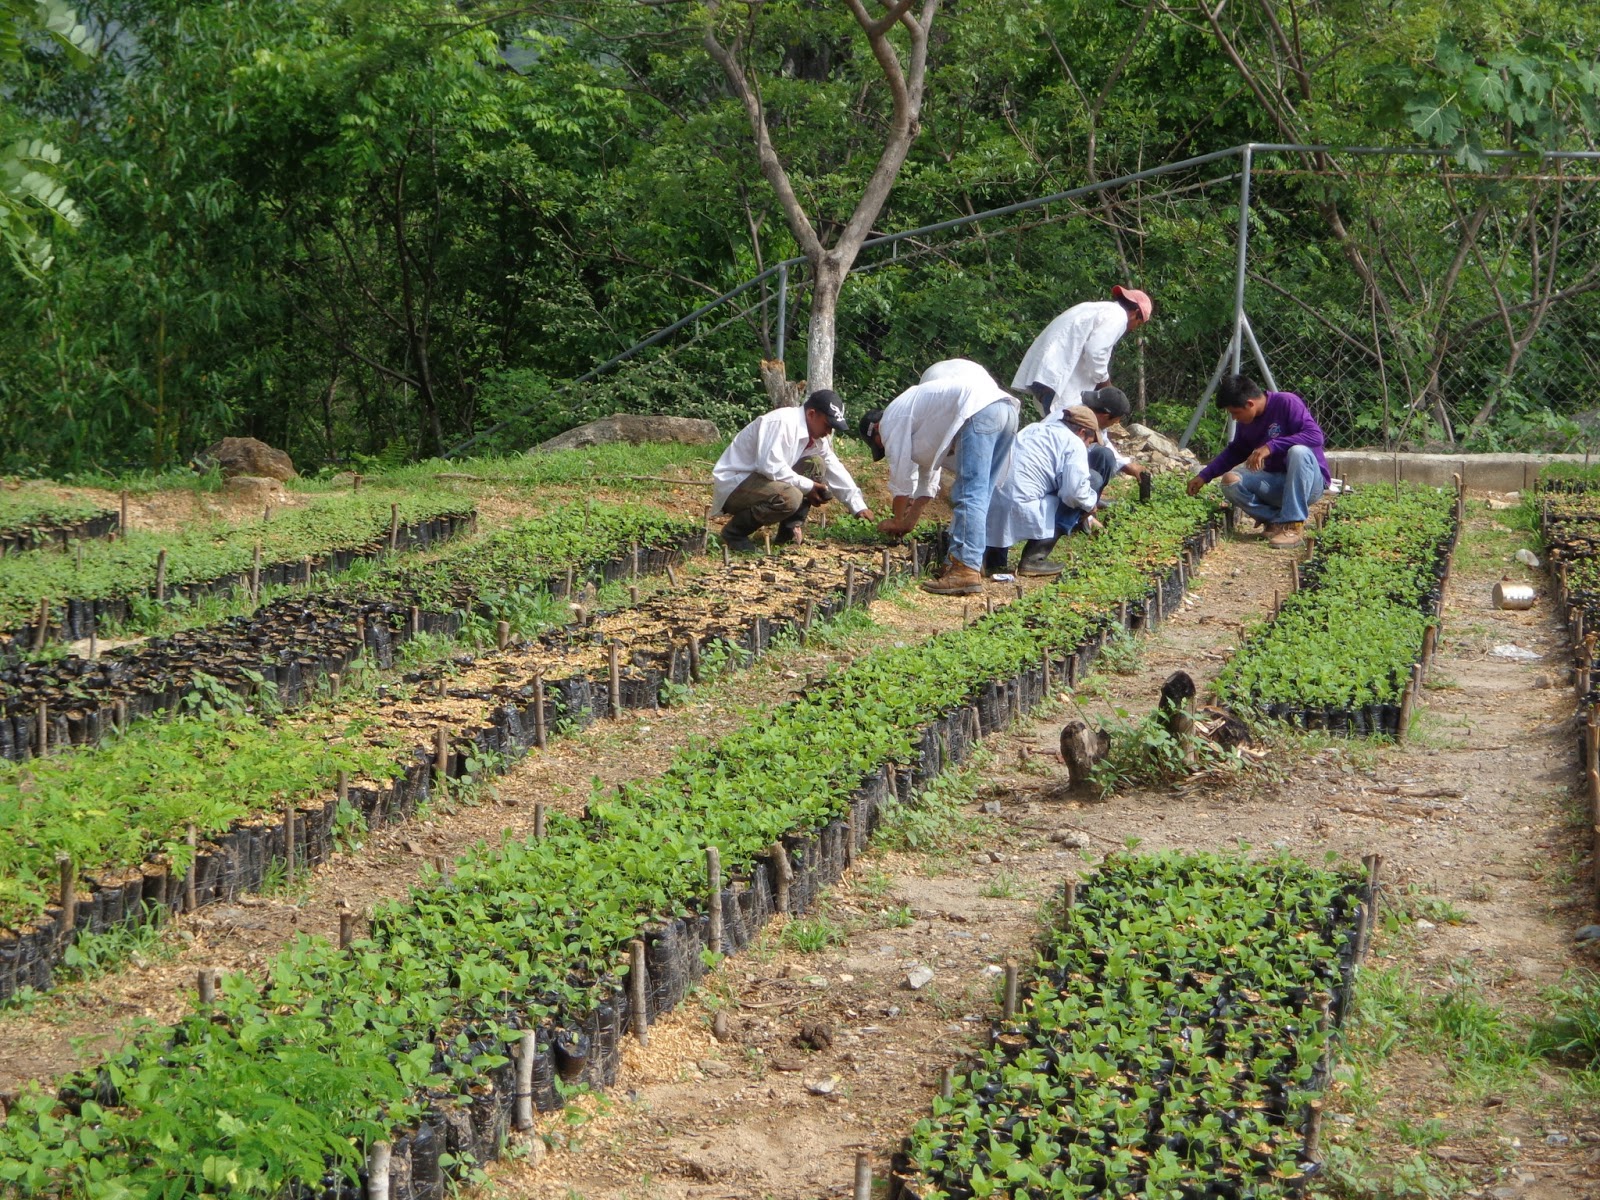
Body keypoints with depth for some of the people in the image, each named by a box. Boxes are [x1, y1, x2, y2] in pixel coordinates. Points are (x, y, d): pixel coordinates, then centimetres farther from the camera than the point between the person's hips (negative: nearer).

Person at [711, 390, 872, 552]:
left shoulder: (816, 436, 5)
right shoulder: (782, 422, -23)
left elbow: (835, 470, 12)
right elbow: (769, 465, -33)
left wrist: (859, 507, 5)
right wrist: (807, 487, -22)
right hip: (733, 485, -9)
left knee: (816, 465, -1)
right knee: (789, 497, -34)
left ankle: (792, 529, -4)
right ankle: (734, 532, -13)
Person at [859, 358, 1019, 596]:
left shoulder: (891, 420, 10)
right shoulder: (916, 418, 37)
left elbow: (902, 477, 12)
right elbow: (928, 475, 43)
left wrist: (898, 521, 26)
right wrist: (910, 519, 47)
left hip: (979, 412, -9)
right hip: (1007, 408, 9)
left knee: (969, 496, -10)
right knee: (980, 494, 15)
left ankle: (966, 569, -16)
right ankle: (974, 560, 15)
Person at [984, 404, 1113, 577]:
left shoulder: (1036, 429, 26)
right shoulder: (1074, 443, 1)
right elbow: (1074, 491, -14)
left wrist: (1084, 518, 46)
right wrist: (1091, 504, 9)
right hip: (1020, 514, -8)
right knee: (1094, 479, 5)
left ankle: (994, 553, 19)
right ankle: (1035, 557, -2)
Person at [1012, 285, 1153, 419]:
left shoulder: (1100, 309, 26)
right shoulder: (1117, 316, -3)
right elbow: (1095, 351, -16)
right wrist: (1104, 380, -2)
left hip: (1046, 372, 10)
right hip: (1056, 377, -10)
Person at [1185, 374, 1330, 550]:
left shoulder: (1286, 403, -17)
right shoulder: (1246, 422, 3)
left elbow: (1315, 435, -28)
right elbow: (1235, 451, 20)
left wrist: (1271, 446, -34)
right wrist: (1204, 476, 10)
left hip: (1309, 483, -6)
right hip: (1276, 482, 6)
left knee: (1298, 451, -38)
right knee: (1230, 481, -18)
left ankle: (1294, 527, -32)